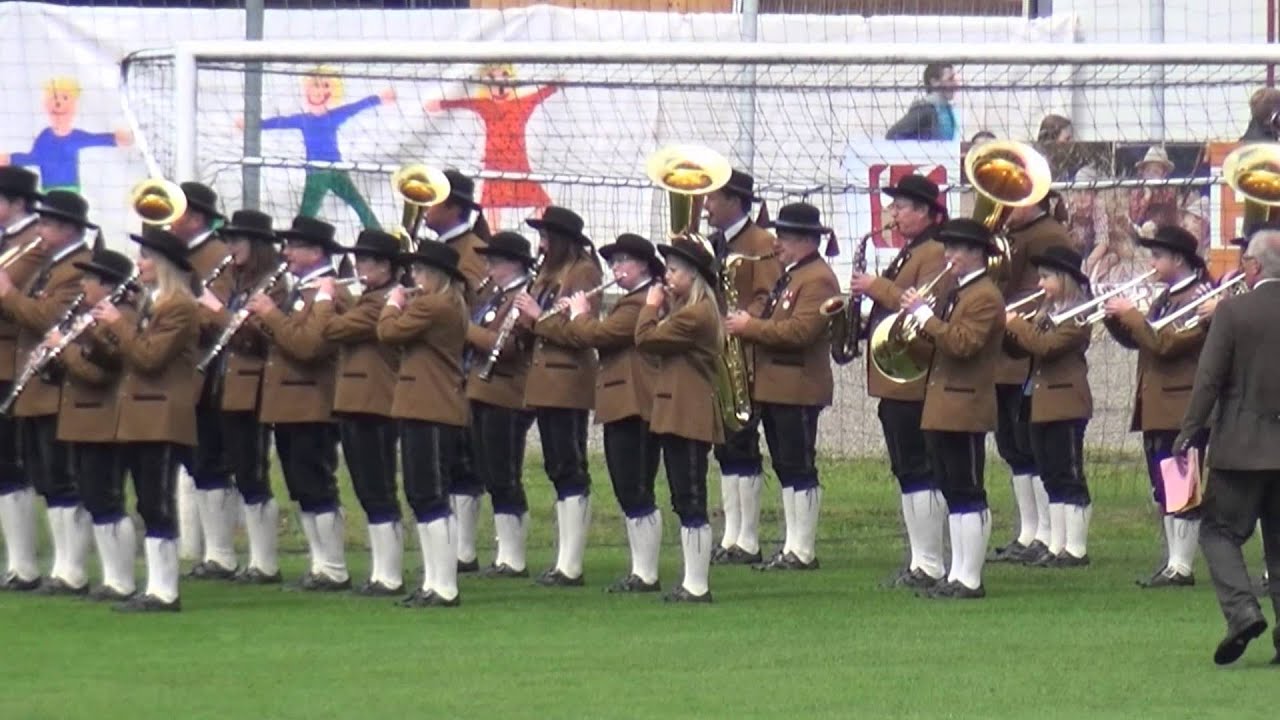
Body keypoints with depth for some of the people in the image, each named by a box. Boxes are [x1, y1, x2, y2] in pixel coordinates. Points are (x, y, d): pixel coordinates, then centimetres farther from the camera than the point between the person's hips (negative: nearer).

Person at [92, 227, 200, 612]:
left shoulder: (179, 307, -12)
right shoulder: (152, 304, 19)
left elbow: (149, 357, -19)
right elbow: (132, 355, 19)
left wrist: (118, 325, -12)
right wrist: (110, 330, 4)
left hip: (162, 419, -10)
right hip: (141, 419, 10)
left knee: (158, 506, -9)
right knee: (150, 507, 9)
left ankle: (163, 592, -8)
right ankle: (157, 588, 12)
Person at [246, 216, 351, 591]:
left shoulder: (329, 294, -13)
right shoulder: (300, 291, 18)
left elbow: (308, 345, -24)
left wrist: (272, 315, -17)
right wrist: (263, 318, 2)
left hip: (312, 408, -10)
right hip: (288, 407, 10)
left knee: (317, 489, -8)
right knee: (303, 490, 11)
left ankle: (334, 570, -5)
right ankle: (321, 565, 15)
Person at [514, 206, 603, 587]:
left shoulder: (584, 273, -8)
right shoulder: (550, 273, 18)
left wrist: (539, 316, -15)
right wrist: (525, 315, 2)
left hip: (568, 382, -9)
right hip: (545, 382, 9)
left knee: (570, 469, -8)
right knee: (558, 468, 10)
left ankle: (570, 566, -9)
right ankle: (565, 561, 12)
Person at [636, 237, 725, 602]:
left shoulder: (696, 315, -16)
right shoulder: (688, 311, 17)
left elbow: (646, 339, -17)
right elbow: (653, 341, 16)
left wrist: (651, 307, -1)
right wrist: (658, 309, 6)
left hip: (689, 418, -11)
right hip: (676, 417, 11)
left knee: (691, 504, -8)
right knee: (684, 503, 12)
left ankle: (697, 586, -7)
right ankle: (692, 582, 16)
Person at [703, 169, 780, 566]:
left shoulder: (760, 244, -8)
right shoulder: (714, 245, 18)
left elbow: (768, 297, -15)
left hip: (744, 360, -9)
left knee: (742, 447, -7)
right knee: (725, 447, 9)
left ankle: (748, 542, -5)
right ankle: (731, 537, 12)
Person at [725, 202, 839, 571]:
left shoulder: (818, 280, -14)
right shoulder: (790, 275, 18)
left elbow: (800, 331, -24)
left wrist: (750, 327, -18)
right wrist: (746, 323, 6)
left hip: (798, 390, -10)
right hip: (773, 386, 10)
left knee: (799, 469, -7)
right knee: (786, 468, 11)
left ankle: (803, 551, -5)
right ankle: (793, 547, 15)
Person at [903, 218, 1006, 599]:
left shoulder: (985, 297, -11)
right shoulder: (956, 294, 20)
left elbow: (963, 343, -23)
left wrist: (924, 315, -19)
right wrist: (917, 329, 2)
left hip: (965, 410, -10)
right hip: (942, 410, 10)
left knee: (968, 495, -7)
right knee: (954, 495, 11)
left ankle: (970, 579, -7)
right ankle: (957, 575, 14)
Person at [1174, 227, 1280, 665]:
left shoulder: (1233, 311, -10)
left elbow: (1209, 379, -10)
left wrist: (1190, 432, -3)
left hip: (1242, 447, -4)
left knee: (1221, 531, 4)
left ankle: (1242, 609, -17)